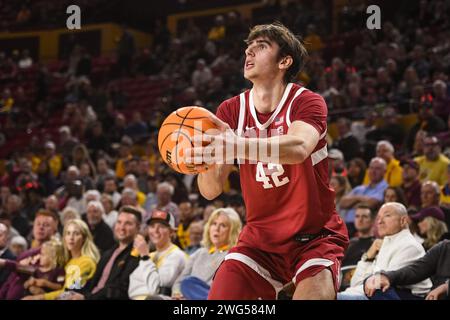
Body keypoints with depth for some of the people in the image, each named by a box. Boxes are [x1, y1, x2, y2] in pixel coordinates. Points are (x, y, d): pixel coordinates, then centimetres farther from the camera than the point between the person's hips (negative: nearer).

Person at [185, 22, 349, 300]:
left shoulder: (306, 102, -13)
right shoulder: (231, 110, -1)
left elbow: (298, 147, -37)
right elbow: (211, 190, -9)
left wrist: (237, 146, -53)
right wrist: (205, 160, -33)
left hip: (315, 237, -4)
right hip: (259, 238, 4)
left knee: (315, 294, -28)